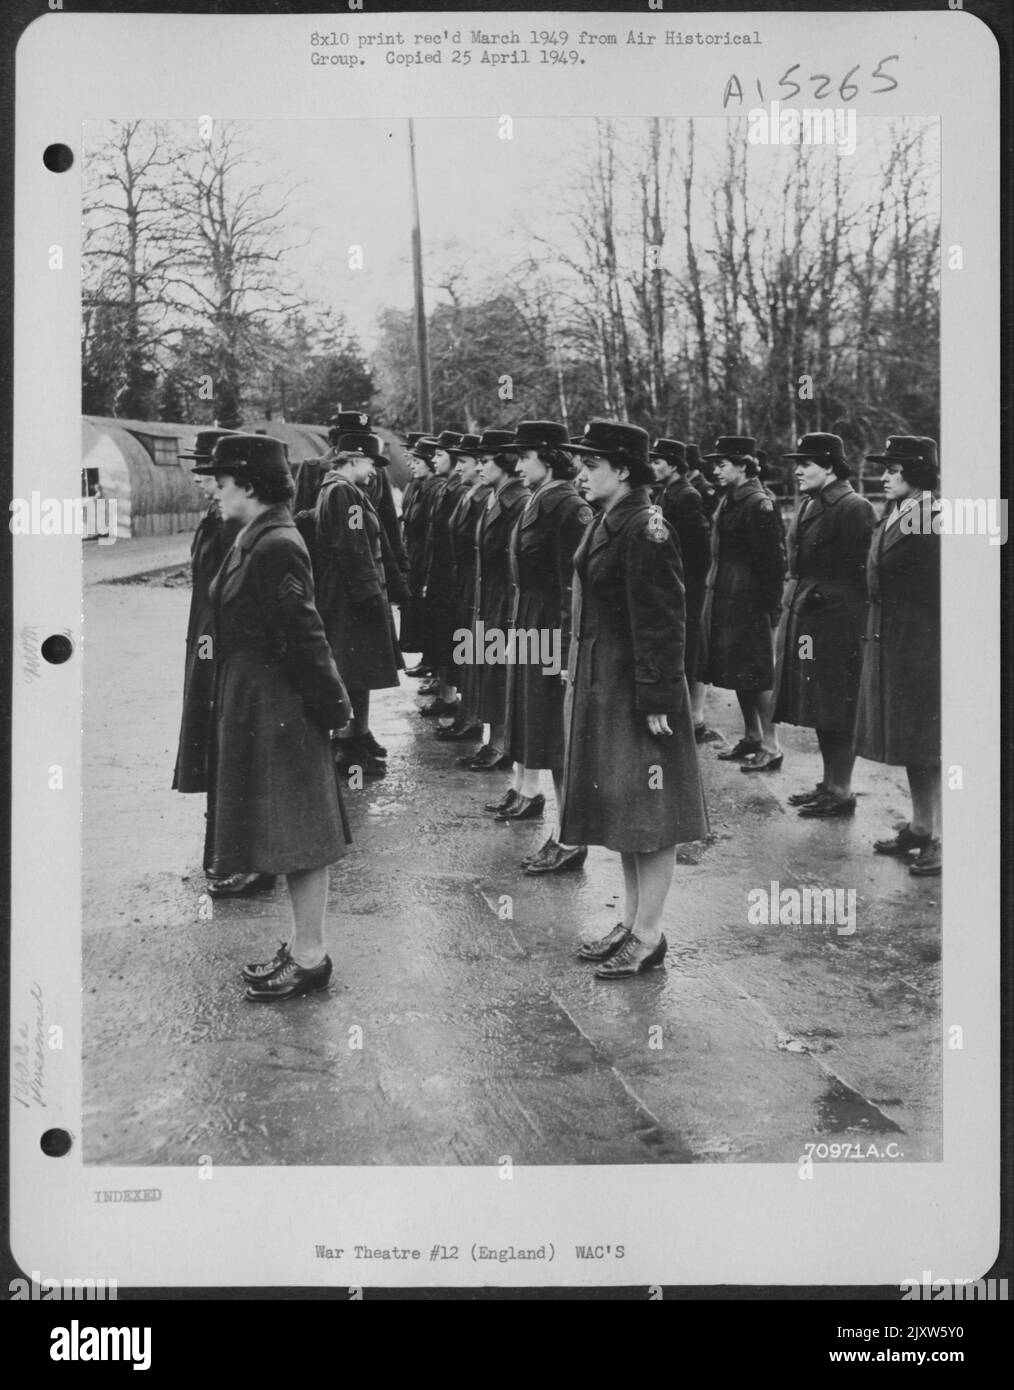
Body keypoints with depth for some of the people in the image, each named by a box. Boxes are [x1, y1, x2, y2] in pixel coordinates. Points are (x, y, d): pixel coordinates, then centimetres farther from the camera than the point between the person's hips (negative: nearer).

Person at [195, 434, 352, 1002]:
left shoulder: (276, 549, -20)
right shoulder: (253, 542, 11)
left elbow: (303, 636, -19)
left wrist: (331, 704, -15)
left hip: (277, 709, -10)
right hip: (252, 705, 10)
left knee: (297, 836, 0)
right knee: (289, 834, 16)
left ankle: (310, 958, 10)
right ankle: (303, 946, 27)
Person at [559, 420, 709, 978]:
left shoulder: (644, 529, -17)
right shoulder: (606, 523, 11)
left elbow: (663, 624, -20)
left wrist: (656, 700, -21)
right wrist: (581, 677, 17)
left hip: (636, 689, -10)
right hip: (600, 685, 10)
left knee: (648, 811, 0)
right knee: (621, 807, 16)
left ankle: (648, 937, 9)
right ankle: (632, 922, 27)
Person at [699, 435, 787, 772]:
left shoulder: (758, 505, -16)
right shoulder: (728, 501, 11)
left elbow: (773, 559, -17)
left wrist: (771, 606, -16)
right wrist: (713, 588, 15)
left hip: (748, 602, -9)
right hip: (723, 598, 9)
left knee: (756, 675, -4)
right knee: (739, 674, 15)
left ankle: (770, 748, 3)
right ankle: (751, 737, 26)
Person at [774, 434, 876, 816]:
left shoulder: (853, 508, -14)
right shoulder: (809, 505, 14)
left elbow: (858, 573, -16)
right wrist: (791, 605, 15)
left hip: (836, 624, -9)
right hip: (803, 616, 9)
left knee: (838, 712, -1)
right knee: (821, 711, 15)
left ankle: (841, 792, 8)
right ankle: (829, 784, 26)